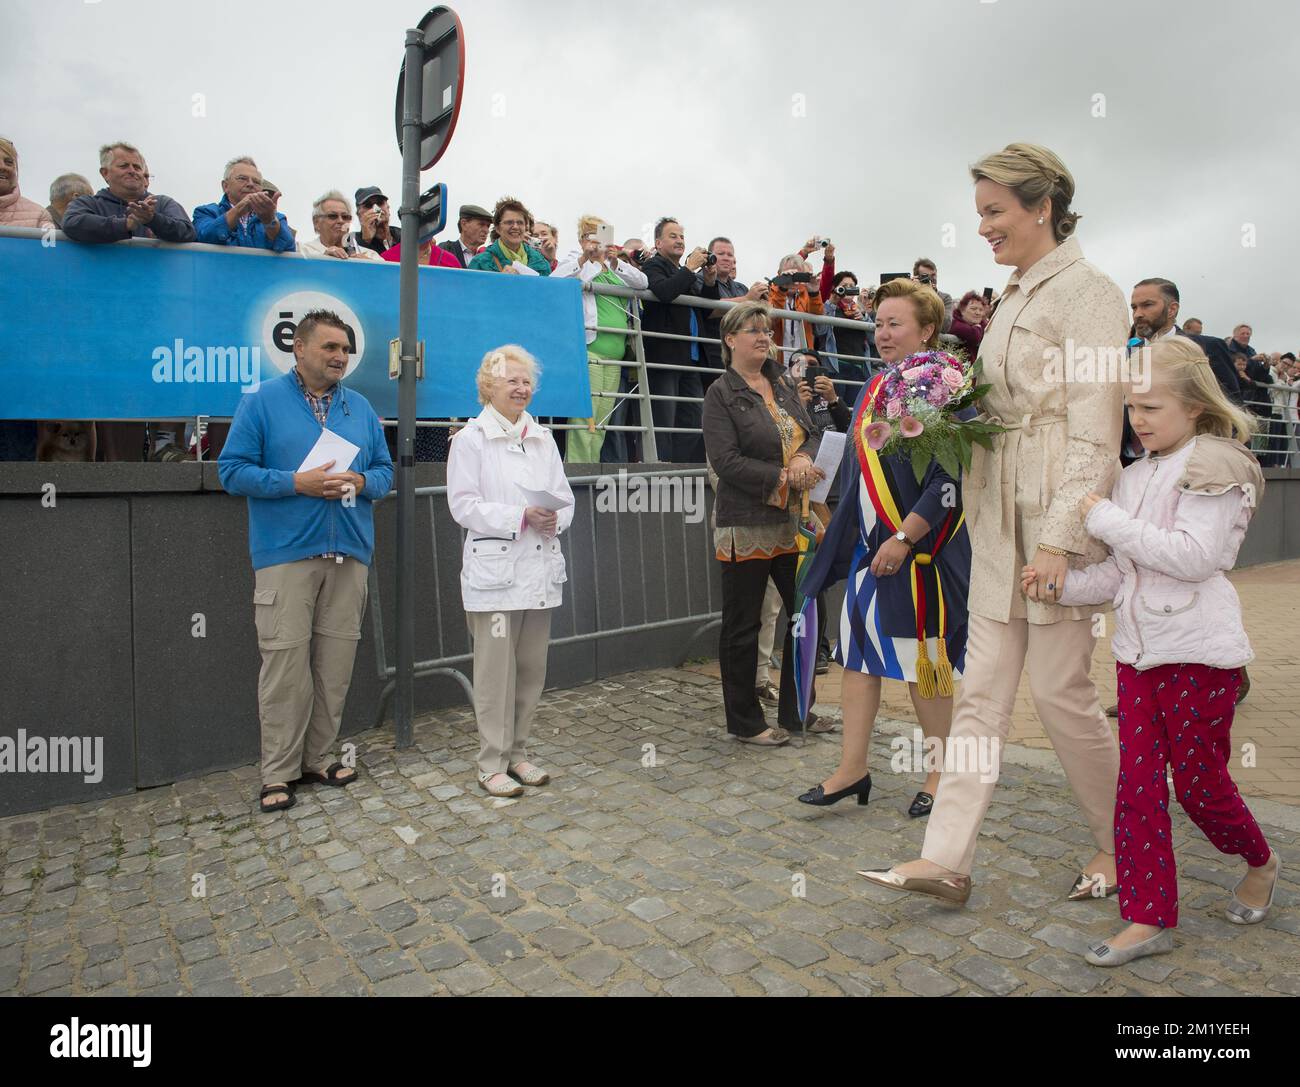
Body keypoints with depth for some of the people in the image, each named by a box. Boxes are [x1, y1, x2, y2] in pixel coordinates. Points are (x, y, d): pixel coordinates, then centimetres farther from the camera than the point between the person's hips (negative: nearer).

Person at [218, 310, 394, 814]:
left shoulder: (361, 408, 14)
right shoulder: (262, 402, 2)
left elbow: (384, 470, 16)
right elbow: (232, 470, -3)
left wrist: (360, 482, -6)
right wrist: (297, 482, -15)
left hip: (349, 554, 4)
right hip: (286, 554, -4)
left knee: (336, 662, 7)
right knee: (286, 662, -4)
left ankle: (318, 758, 20)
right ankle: (279, 773, 8)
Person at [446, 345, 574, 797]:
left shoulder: (543, 437, 14)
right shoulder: (471, 438, -2)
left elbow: (564, 498, 14)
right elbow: (463, 505, -10)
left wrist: (553, 519, -8)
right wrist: (521, 517, -18)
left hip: (541, 567, 6)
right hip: (495, 569, -5)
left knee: (532, 668, 10)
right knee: (496, 670, -3)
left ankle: (517, 753, 24)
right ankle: (492, 764, 9)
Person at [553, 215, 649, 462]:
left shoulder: (616, 266, 24)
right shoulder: (577, 262, 11)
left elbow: (642, 282, 8)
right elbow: (555, 280, -8)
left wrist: (615, 263, -5)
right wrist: (584, 257, -15)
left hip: (615, 353, 6)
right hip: (588, 348, -6)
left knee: (603, 417, 4)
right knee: (585, 414, -13)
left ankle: (591, 466, 9)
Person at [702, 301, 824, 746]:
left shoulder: (783, 385, 14)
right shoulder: (721, 395, -7)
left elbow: (811, 433, 11)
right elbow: (726, 461, -16)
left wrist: (804, 456, -12)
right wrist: (784, 477, -19)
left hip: (792, 522, 7)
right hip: (747, 524, -7)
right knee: (742, 626, 4)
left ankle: (796, 711, 28)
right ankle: (745, 722, 18)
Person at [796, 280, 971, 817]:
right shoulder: (872, 390, 12)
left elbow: (951, 475, -17)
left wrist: (904, 538, -20)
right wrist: (848, 532, 13)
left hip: (920, 546, -7)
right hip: (870, 544, 7)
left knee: (920, 660, 3)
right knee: (856, 650, 8)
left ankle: (941, 772, 23)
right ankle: (853, 768, 19)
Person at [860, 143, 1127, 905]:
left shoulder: (1088, 294, -9)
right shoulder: (1015, 298, 16)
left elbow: (1095, 431, -16)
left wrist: (1058, 539, -20)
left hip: (1059, 518, -8)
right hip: (1000, 521, 8)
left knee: (1062, 691, 3)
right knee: (982, 691, 6)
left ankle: (1123, 843, 28)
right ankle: (947, 859, 12)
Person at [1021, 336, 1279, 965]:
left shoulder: (1215, 465, -7)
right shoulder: (1136, 477, 13)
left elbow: (1194, 556, -20)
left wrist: (1107, 520, -18)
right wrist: (1060, 583, -4)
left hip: (1198, 652, -6)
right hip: (1137, 650, 6)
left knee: (1199, 783, 8)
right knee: (1137, 786, 4)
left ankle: (1260, 862, 40)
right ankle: (1149, 919, 14)